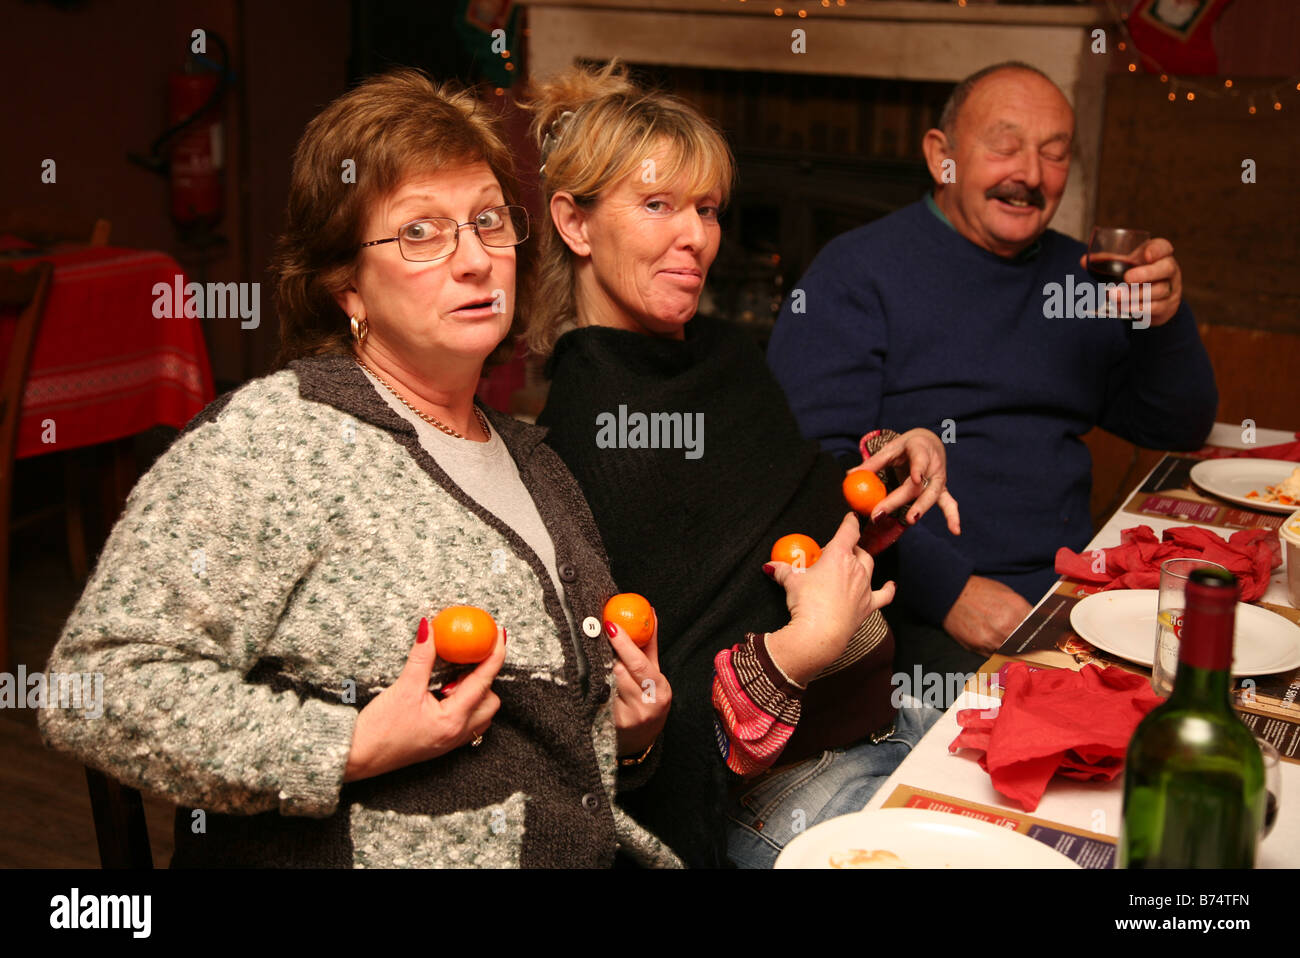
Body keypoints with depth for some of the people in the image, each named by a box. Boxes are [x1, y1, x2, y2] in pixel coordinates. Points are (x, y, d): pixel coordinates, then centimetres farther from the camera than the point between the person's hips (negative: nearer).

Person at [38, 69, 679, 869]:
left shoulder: (534, 464, 15)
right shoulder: (270, 436, -8)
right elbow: (99, 689, -15)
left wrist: (631, 734, 7)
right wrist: (352, 749, -19)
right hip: (370, 855, -6)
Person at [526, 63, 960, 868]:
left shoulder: (727, 354, 7)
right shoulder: (580, 426, -18)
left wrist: (894, 464, 3)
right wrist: (797, 649, -29)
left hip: (878, 713, 8)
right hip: (768, 790, -8)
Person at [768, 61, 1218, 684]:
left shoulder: (1076, 274, 16)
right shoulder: (857, 271, -4)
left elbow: (1180, 430, 19)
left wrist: (1166, 322, -2)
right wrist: (949, 588, -22)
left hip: (1074, 593, 7)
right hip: (923, 616, -6)